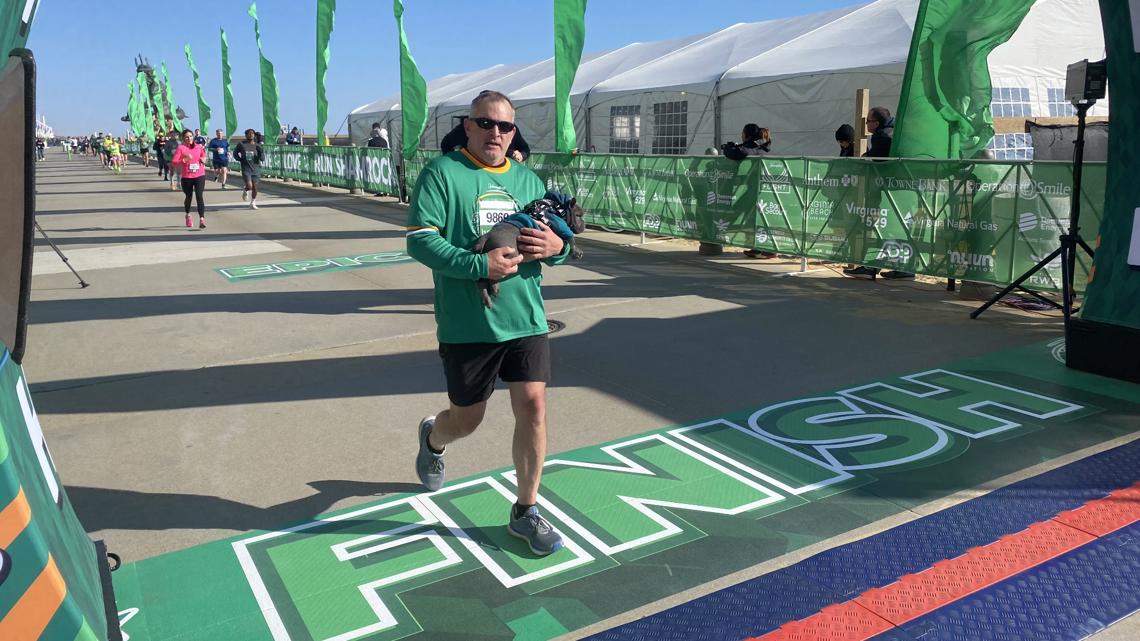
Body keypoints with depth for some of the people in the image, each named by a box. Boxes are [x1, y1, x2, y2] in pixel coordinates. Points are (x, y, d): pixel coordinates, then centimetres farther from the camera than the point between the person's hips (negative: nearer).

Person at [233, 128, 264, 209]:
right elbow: (235, 153, 13)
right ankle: (245, 191, 23)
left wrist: (261, 151, -20)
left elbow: (262, 158, -3)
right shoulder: (241, 144, -2)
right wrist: (240, 160, -1)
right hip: (246, 169, -2)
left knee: (254, 187, 4)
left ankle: (253, 203, 22)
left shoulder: (257, 145, 1)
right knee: (249, 186, -14)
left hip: (256, 169, 2)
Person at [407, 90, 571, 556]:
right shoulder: (442, 172, -4)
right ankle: (432, 438, 48)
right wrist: (480, 265, -22)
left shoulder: (528, 179, 12)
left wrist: (557, 247, -8)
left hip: (526, 319, 4)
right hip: (467, 324, -4)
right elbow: (419, 239, -13)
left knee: (533, 407, -2)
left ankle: (525, 512, 17)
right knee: (466, 420, 9)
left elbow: (556, 242, 17)